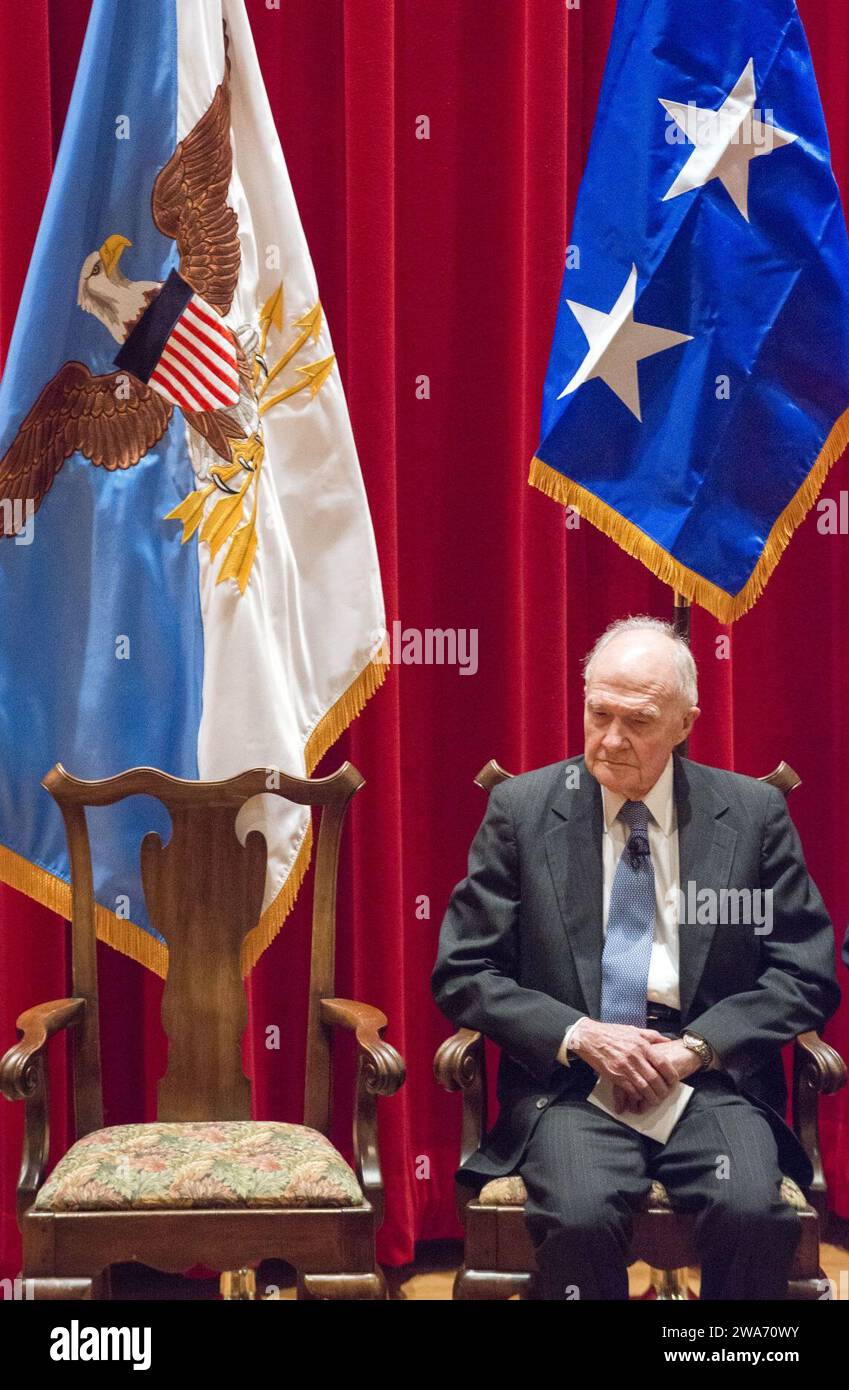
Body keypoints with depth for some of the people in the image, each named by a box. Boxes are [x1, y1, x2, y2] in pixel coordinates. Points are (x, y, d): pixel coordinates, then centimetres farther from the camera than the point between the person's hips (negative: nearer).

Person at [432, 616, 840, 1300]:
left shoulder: (754, 812, 6)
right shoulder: (520, 808, 4)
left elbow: (806, 974, 5)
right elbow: (461, 973, 4)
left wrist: (696, 1046, -9)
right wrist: (577, 1036, -10)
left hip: (711, 1075, 1)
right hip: (569, 1076, 0)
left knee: (754, 1213, -29)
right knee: (581, 1215, -31)